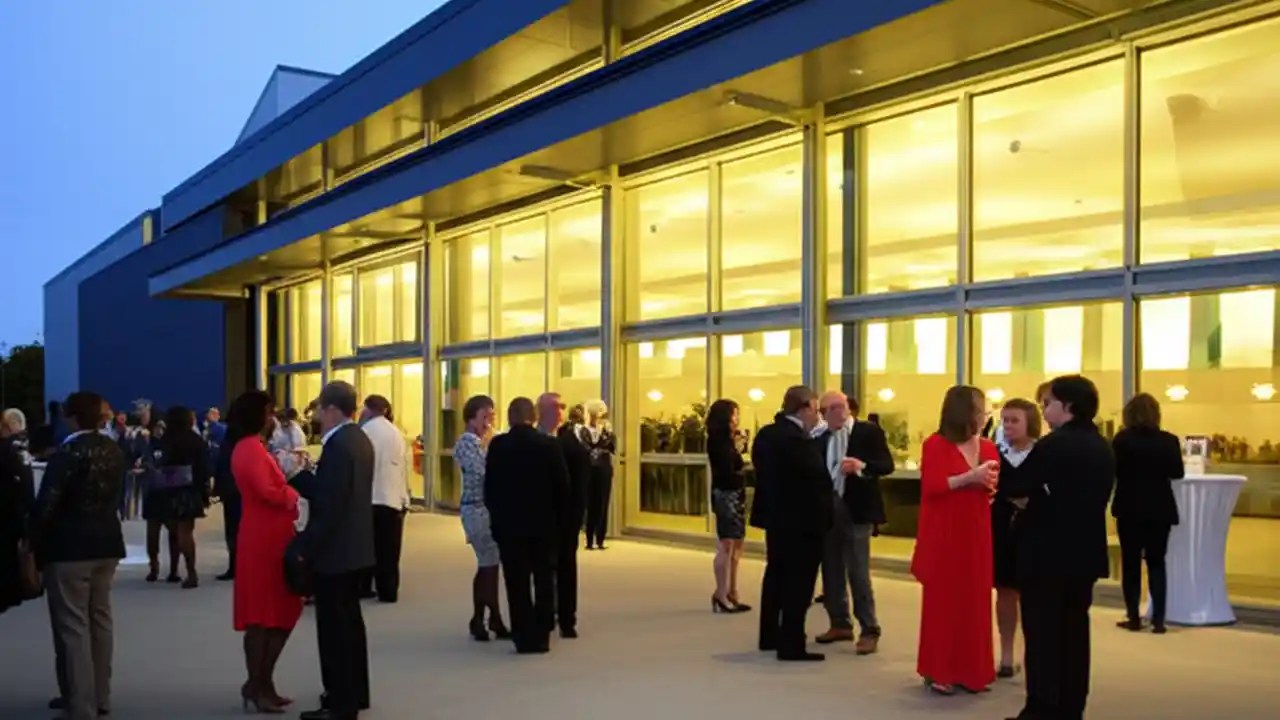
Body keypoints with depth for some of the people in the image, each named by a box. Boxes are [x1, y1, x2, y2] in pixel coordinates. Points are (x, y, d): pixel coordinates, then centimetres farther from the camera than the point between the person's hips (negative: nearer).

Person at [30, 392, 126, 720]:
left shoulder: (67, 453, -16)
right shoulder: (114, 451, 5)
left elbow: (45, 504, -16)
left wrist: (33, 540, -2)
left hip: (69, 547, -7)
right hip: (105, 543, 7)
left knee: (72, 626, -1)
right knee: (99, 619, 15)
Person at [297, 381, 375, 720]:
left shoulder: (338, 446, -21)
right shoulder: (359, 439, 10)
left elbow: (330, 506, -24)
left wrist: (306, 547, -19)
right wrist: (308, 480, 11)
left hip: (335, 549, -10)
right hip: (354, 546, 10)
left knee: (334, 625, -2)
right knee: (349, 620, 17)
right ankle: (355, 693, 27)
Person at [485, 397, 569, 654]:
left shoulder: (498, 445, -8)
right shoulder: (550, 444, -7)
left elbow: (489, 487, -5)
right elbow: (562, 487, -4)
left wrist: (497, 515, 10)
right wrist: (561, 521, 7)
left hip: (509, 524, -1)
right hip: (544, 524, 1)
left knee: (517, 583, 6)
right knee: (544, 581, 12)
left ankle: (524, 637, 7)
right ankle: (541, 636, 15)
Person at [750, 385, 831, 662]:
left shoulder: (766, 434, 5)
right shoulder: (799, 440, -23)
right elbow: (820, 481, -20)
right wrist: (824, 516, -4)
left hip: (775, 516, 9)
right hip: (801, 521, -9)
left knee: (776, 576, 18)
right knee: (798, 584, -1)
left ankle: (770, 636, 28)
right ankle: (791, 645, 3)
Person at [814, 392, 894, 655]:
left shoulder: (870, 431, -5)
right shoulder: (822, 439, 11)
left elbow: (887, 465, -13)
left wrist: (861, 466, -29)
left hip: (856, 510, -6)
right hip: (827, 510, 6)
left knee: (858, 573, -5)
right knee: (831, 571, 12)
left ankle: (869, 630, 5)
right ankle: (840, 624, 25)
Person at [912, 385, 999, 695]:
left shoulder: (988, 448, 8)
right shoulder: (936, 445, -9)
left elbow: (995, 485, 16)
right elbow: (930, 487, -16)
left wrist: (992, 486, -7)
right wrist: (969, 477, -22)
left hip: (976, 535, 6)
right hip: (944, 535, -5)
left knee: (975, 601, 8)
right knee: (942, 601, 1)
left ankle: (970, 669, 19)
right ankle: (938, 672, 9)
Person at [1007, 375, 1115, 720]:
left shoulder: (1053, 445, -17)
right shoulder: (1103, 447, 10)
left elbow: (1017, 488, -16)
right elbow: (1091, 497, 16)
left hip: (1048, 551, -8)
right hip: (1085, 550, 8)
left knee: (1042, 633, -1)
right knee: (1074, 631, 12)